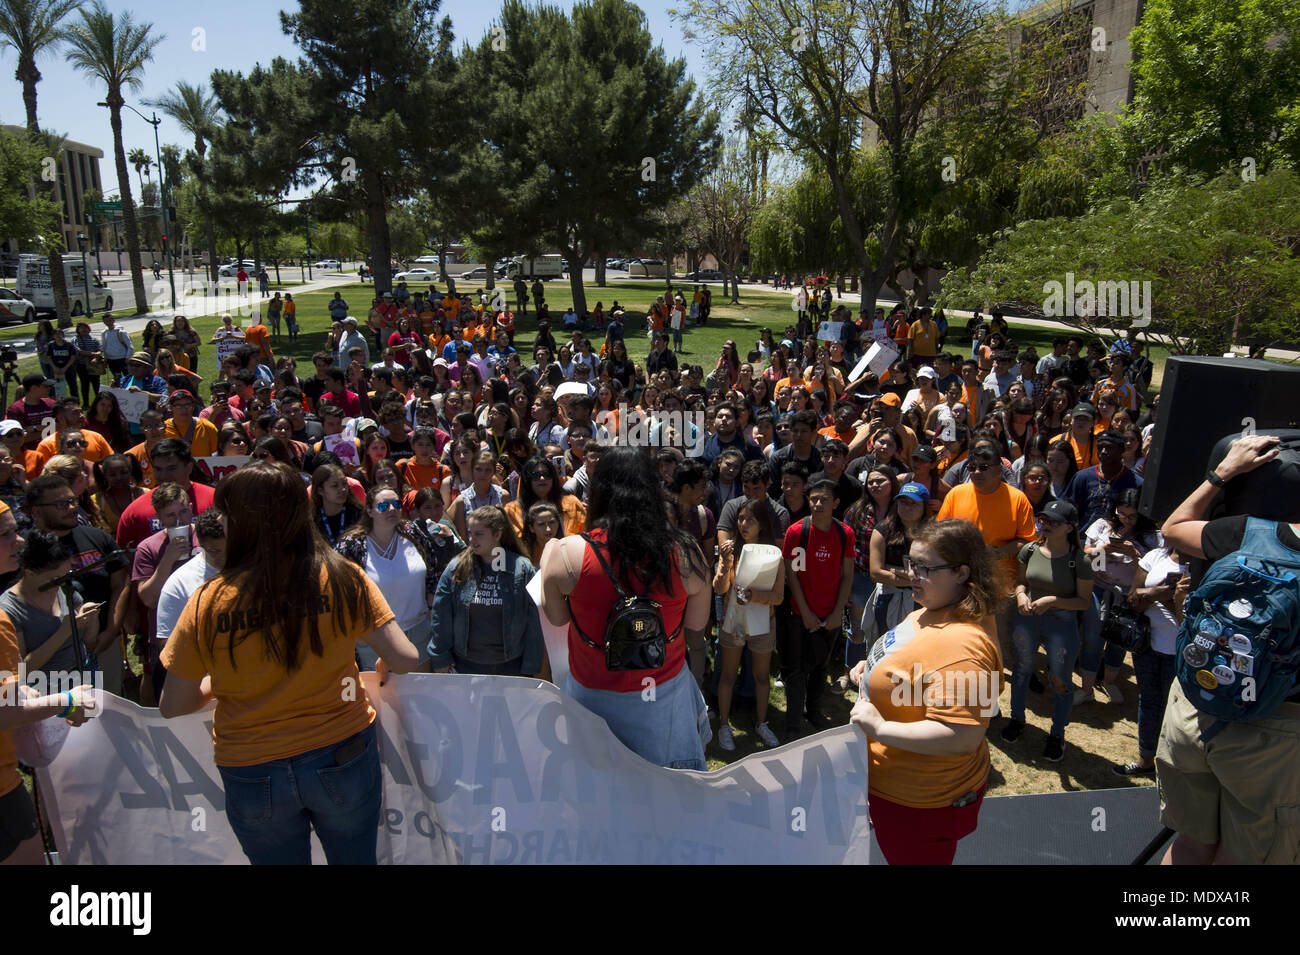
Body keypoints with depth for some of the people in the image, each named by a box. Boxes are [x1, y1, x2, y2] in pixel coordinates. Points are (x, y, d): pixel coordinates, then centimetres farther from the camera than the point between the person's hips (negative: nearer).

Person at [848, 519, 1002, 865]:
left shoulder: (962, 644, -33)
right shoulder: (931, 612, 0)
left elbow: (962, 737, -37)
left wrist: (880, 728, -32)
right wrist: (874, 669, 3)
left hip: (920, 802, -9)